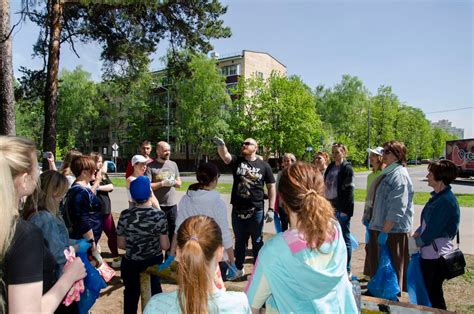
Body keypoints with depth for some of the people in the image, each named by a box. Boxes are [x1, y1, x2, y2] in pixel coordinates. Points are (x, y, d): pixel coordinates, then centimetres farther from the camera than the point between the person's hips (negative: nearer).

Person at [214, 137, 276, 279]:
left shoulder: (264, 165, -1)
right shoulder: (236, 161, 1)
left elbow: (271, 187, 1)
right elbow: (225, 156, -20)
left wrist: (271, 209, -5)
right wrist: (221, 145, -42)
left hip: (256, 210, -2)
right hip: (237, 210, 2)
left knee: (257, 242, 11)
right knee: (239, 241, 16)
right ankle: (239, 268, 31)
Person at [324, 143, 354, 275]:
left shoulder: (347, 168, -8)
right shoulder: (330, 167, 12)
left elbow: (349, 190, -13)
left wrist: (345, 210, -18)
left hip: (341, 208, -7)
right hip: (330, 206, 7)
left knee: (344, 239, 2)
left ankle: (347, 270, 11)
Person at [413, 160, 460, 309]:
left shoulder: (446, 200, -20)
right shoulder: (437, 196, 9)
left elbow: (433, 230, -20)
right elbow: (425, 223, 15)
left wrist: (416, 243, -10)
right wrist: (415, 235, 4)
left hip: (437, 254, -9)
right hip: (429, 252, 9)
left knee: (434, 292, 4)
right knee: (428, 290, 17)